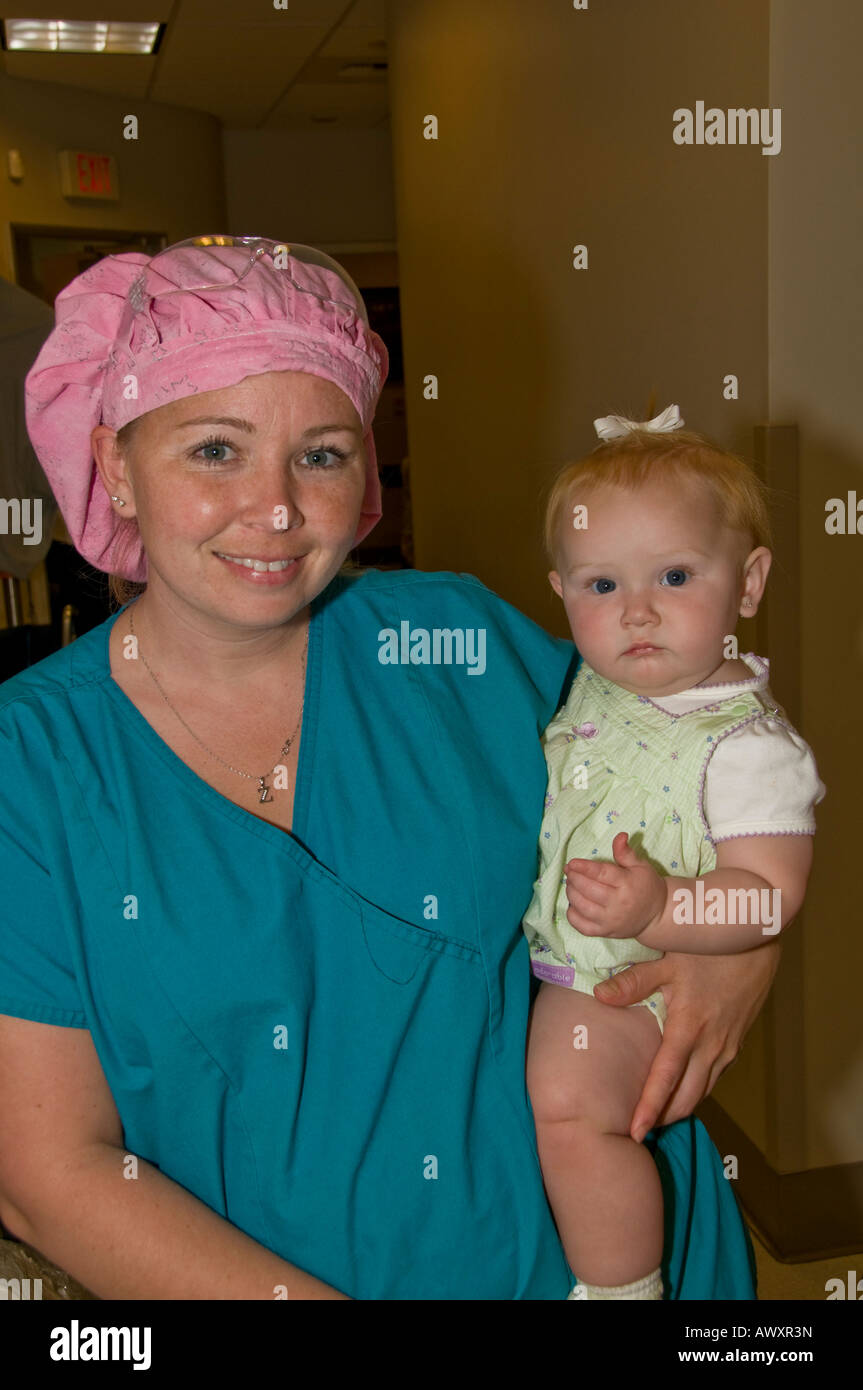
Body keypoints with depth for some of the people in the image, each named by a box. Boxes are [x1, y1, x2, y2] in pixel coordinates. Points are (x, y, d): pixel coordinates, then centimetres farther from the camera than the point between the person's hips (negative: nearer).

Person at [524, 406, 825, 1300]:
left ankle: (622, 1286, 2)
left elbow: (772, 893, -25)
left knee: (567, 1098, -25)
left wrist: (662, 910, -39)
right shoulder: (590, 686, 0)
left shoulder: (747, 746, -22)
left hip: (627, 977, -8)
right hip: (532, 937, 8)